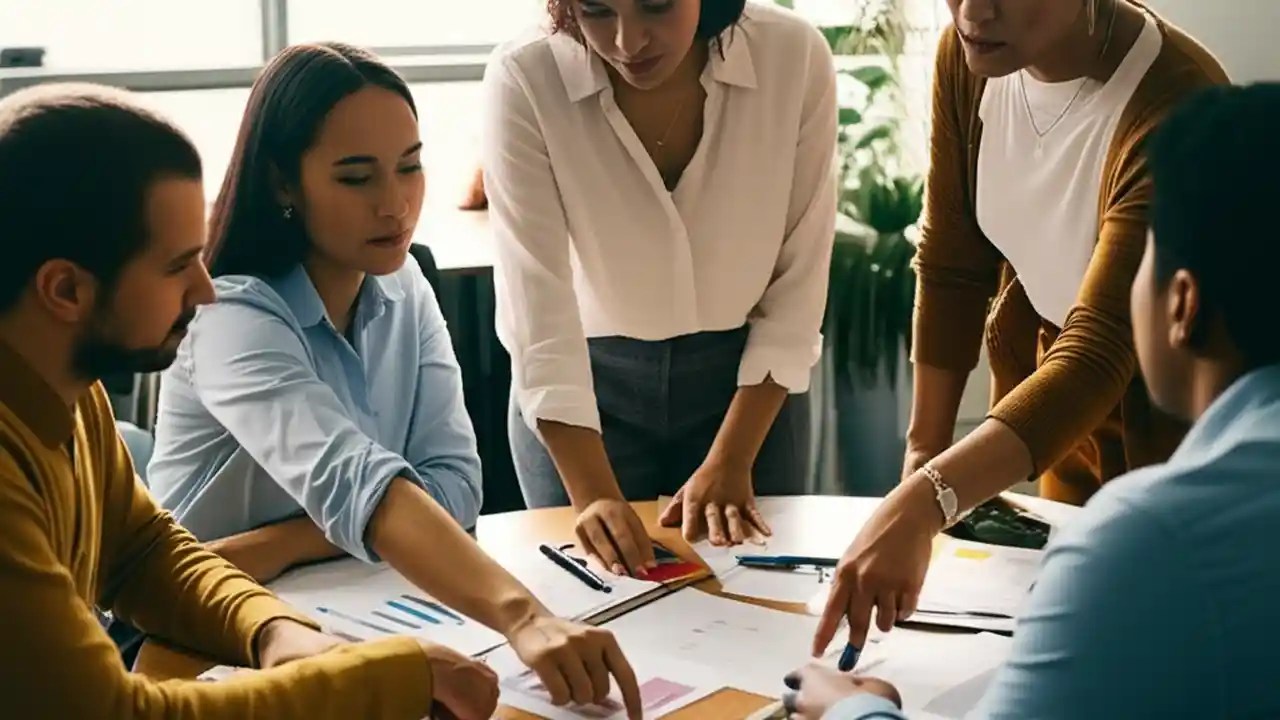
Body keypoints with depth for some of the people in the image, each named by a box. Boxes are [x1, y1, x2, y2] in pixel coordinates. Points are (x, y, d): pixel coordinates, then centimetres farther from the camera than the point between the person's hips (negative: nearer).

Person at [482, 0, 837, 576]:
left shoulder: (796, 58, -19)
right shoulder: (523, 82, -24)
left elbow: (798, 284, -12)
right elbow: (536, 304, -26)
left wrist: (731, 463, -14)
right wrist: (594, 495, -34)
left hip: (751, 382, 2)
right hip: (582, 387, -1)